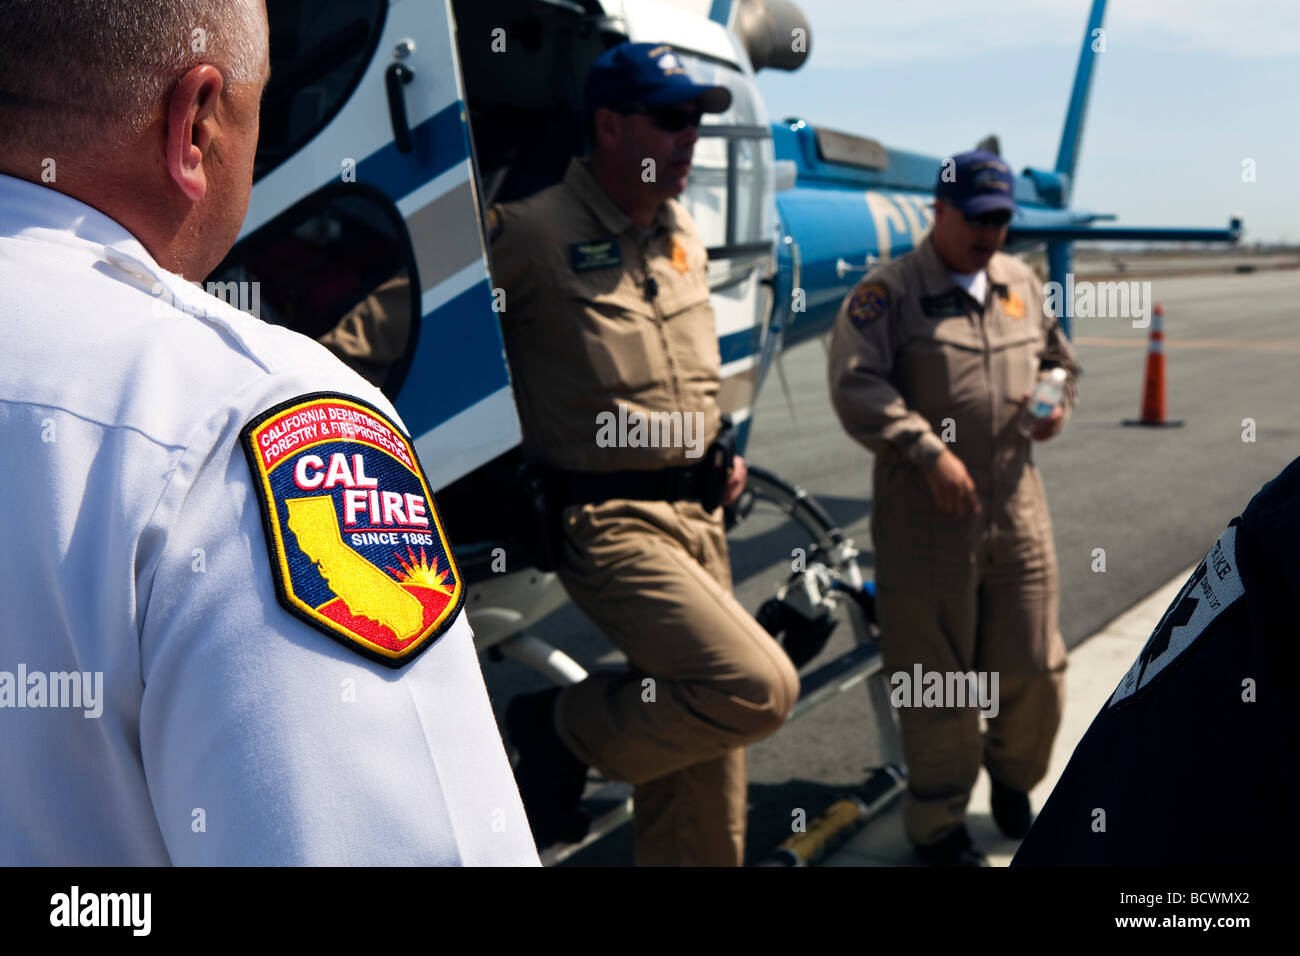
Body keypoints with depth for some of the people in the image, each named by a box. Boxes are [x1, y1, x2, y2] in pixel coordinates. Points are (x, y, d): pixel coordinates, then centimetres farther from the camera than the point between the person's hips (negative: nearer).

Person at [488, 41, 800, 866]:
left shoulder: (684, 234, 12)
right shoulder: (534, 234, -13)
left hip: (698, 515, 8)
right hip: (609, 523, -8)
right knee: (760, 688, -21)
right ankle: (564, 730, 1)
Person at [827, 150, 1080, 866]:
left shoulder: (1020, 284, 13)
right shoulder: (889, 291, -7)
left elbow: (1056, 357, 28)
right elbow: (855, 384, -19)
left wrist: (1057, 400, 5)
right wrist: (929, 452, -25)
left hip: (1016, 506, 6)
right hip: (927, 516, -5)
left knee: (1035, 670, 11)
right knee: (938, 679, 5)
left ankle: (1013, 774, 42)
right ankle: (937, 822, 24)